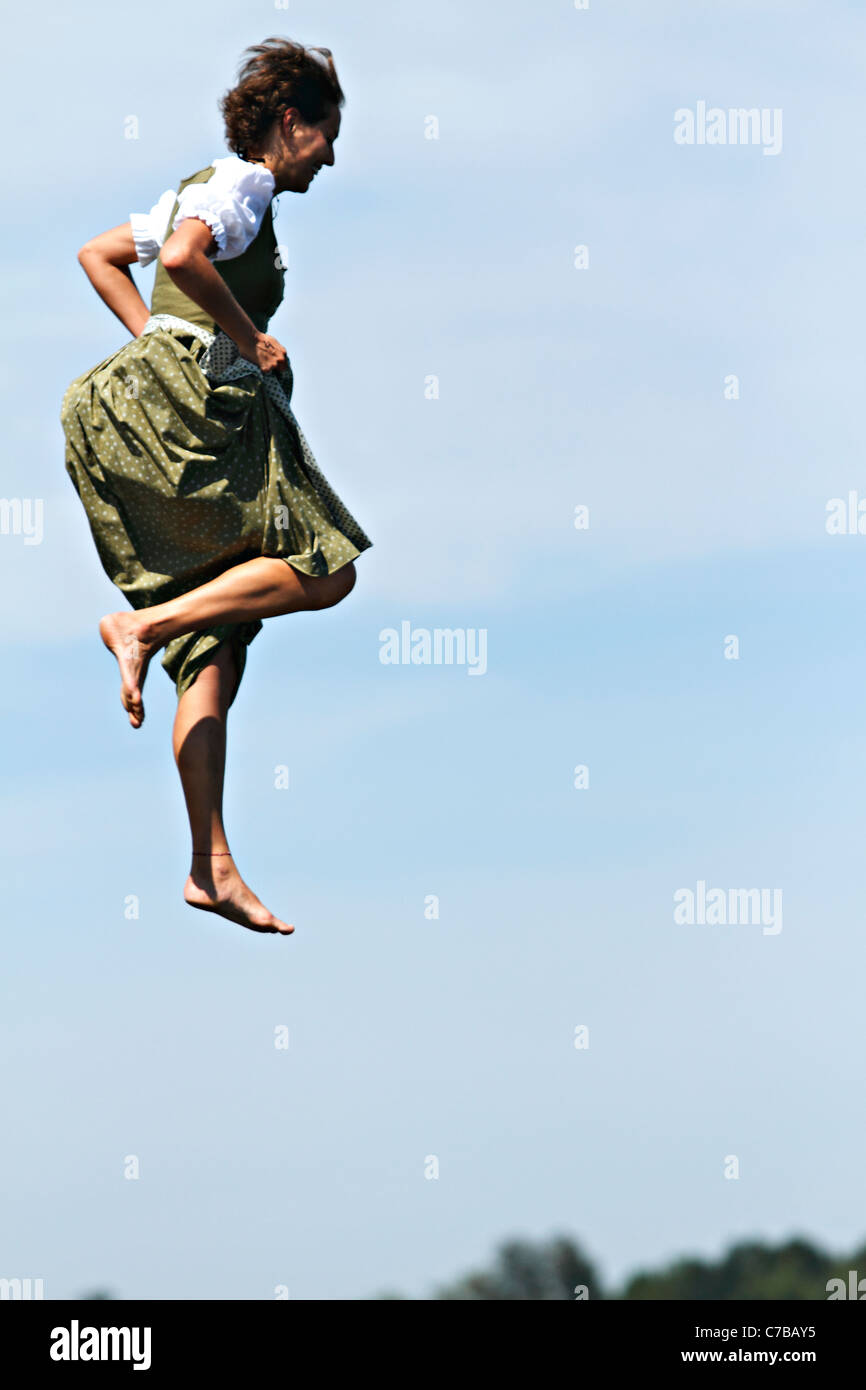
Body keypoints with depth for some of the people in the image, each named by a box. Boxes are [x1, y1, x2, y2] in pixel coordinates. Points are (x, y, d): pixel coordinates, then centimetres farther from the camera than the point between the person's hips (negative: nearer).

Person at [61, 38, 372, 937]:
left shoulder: (204, 190, 26)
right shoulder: (238, 187, -3)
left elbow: (97, 255, 34)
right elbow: (183, 256, -23)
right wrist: (248, 338, -12)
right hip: (190, 401, -9)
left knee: (215, 658, 2)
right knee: (323, 568, -12)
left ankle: (212, 869, -3)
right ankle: (144, 624, -17)